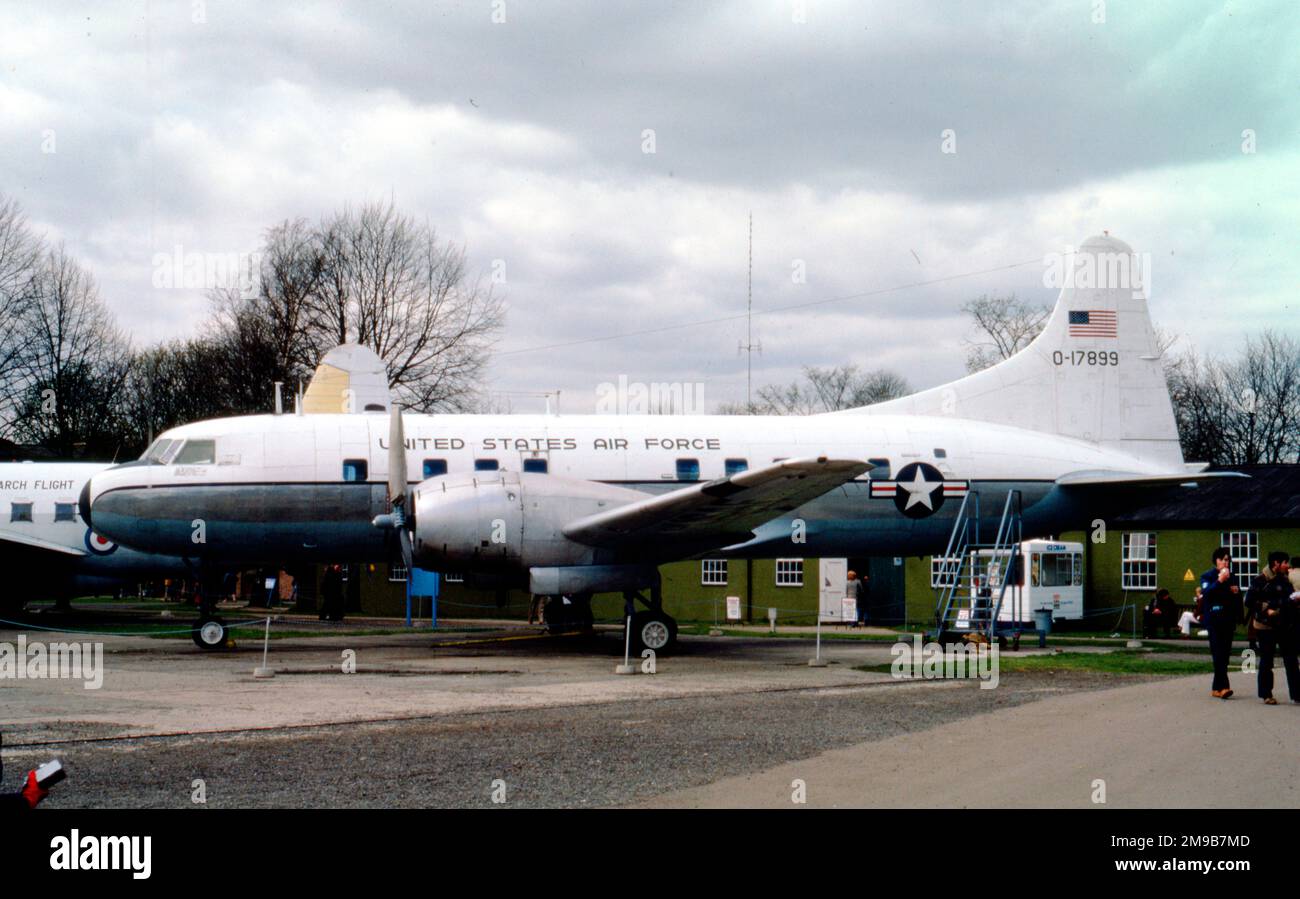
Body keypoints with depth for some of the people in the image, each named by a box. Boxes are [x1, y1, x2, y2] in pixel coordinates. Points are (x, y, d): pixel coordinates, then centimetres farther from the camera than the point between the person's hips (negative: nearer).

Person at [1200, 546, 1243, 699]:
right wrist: (1220, 581, -22)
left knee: (1225, 653, 3)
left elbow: (1238, 600, 21)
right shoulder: (1208, 576, 3)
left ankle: (1216, 688, 10)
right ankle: (1223, 686, -24)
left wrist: (1237, 592, 0)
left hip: (1228, 620, 5)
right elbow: (1206, 592, -14)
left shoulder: (1232, 577, 17)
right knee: (1218, 652, -15)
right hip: (1214, 619, -5)